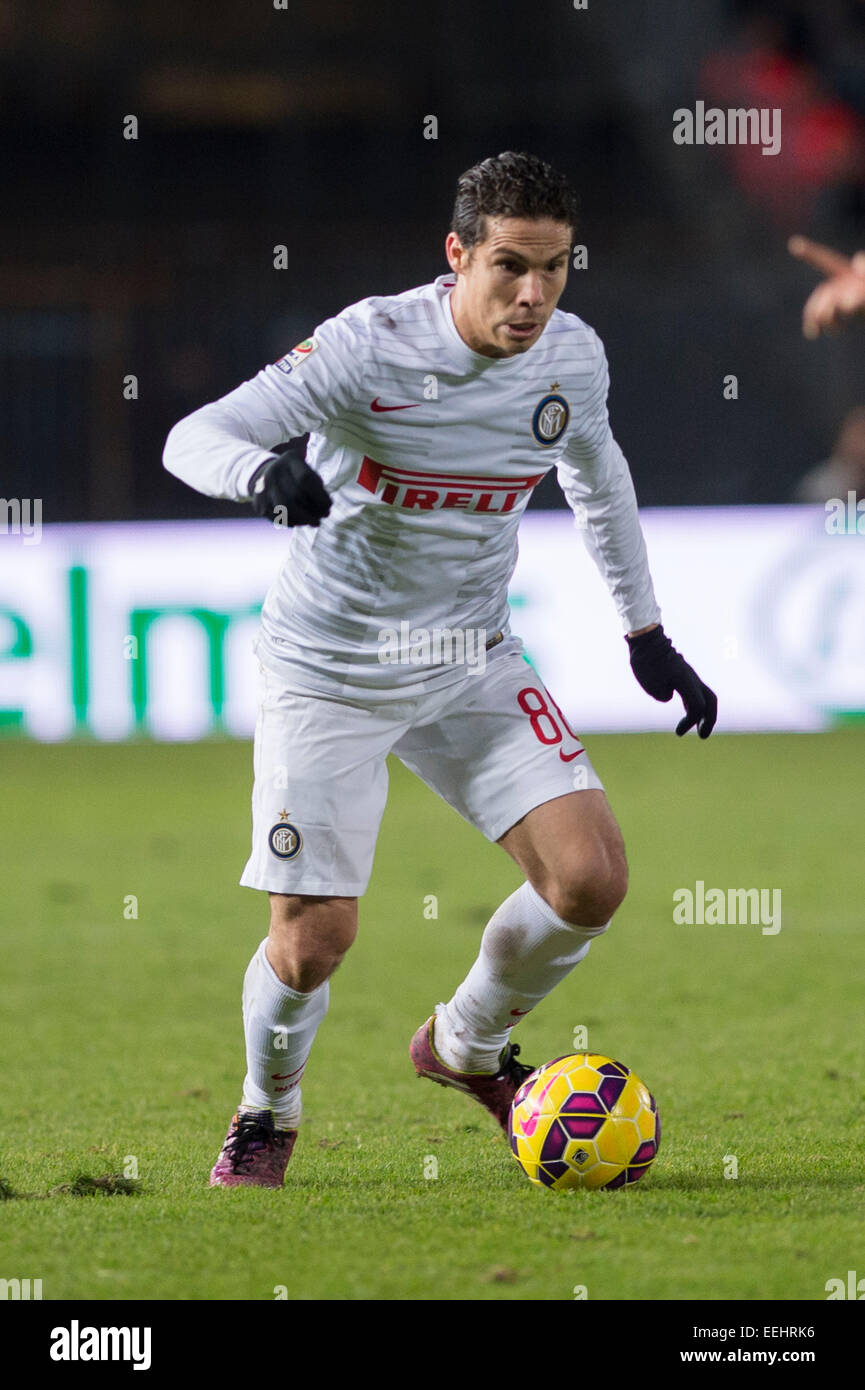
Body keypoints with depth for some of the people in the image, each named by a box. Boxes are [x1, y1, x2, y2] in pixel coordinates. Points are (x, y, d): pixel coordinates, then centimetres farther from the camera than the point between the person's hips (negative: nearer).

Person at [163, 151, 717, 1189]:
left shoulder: (571, 357, -6)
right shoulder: (371, 345, -22)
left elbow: (597, 476, 16)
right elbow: (192, 438, -24)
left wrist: (647, 636, 20)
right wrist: (264, 472, -47)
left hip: (473, 664, 4)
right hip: (328, 667, -4)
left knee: (591, 878, -12)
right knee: (313, 940, -10)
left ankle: (468, 1046, 18)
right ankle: (267, 1114, 23)